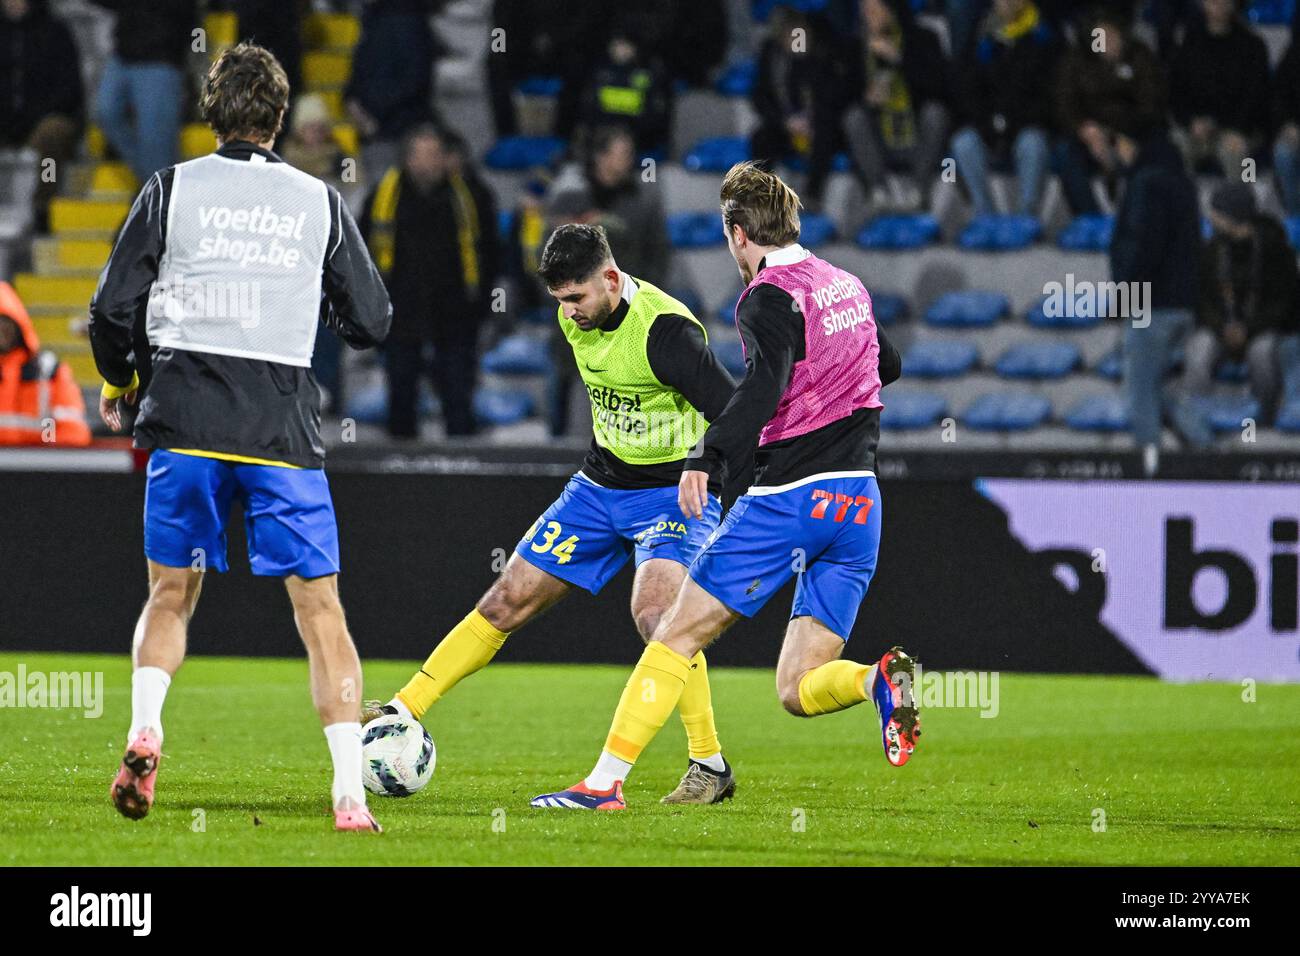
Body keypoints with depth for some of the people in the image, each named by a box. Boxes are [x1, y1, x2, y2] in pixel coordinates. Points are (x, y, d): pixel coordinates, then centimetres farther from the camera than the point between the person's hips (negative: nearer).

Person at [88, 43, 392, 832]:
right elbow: (373, 323, 10)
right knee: (319, 606, 3)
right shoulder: (320, 203, 7)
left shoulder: (172, 190, 4)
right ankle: (350, 791, -6)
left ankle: (145, 731, -10)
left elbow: (112, 309, 2)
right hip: (283, 425, 0)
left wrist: (118, 385, 20)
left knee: (171, 595, 15)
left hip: (185, 422, 0)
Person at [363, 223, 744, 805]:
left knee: (654, 611, -29)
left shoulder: (665, 330, -27)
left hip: (675, 491, -7)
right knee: (510, 598, 5)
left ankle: (710, 767, -19)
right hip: (599, 488, 7)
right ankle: (406, 709, 14)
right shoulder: (577, 319, 0)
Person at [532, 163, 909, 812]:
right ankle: (879, 681, -23)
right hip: (860, 505, 7)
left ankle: (605, 781, -1)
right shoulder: (849, 286, 16)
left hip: (789, 497, -7)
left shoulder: (769, 297, -8)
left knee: (677, 634, 2)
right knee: (798, 691, 6)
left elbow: (765, 381, -27)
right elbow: (887, 364, 35)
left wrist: (710, 459, -39)